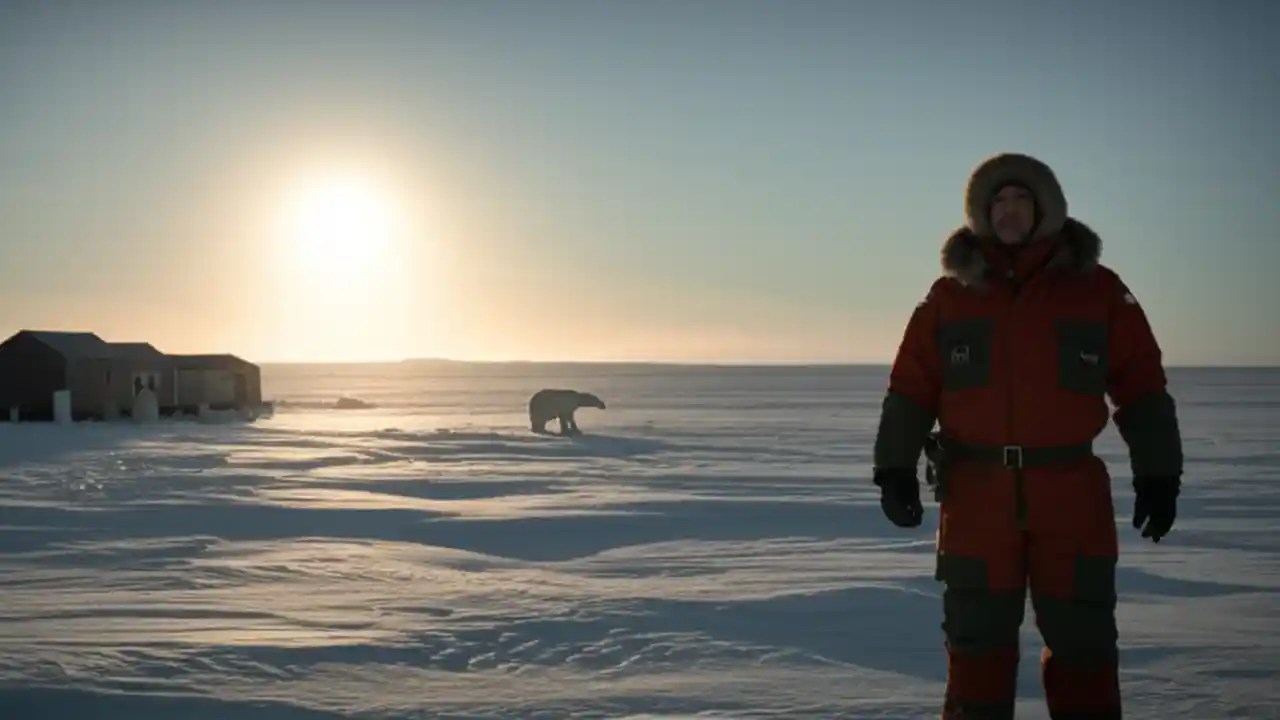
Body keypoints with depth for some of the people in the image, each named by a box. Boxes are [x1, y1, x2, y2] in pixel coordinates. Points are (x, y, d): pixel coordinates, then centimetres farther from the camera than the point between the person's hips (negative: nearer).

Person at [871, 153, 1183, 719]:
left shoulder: (1098, 291, 3)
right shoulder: (950, 296, 4)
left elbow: (1142, 389, 5)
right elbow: (911, 389, 4)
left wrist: (1158, 475, 0)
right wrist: (895, 468, -5)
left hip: (1072, 497, 0)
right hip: (976, 496, 0)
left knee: (1082, 638, 7)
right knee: (978, 638, 8)